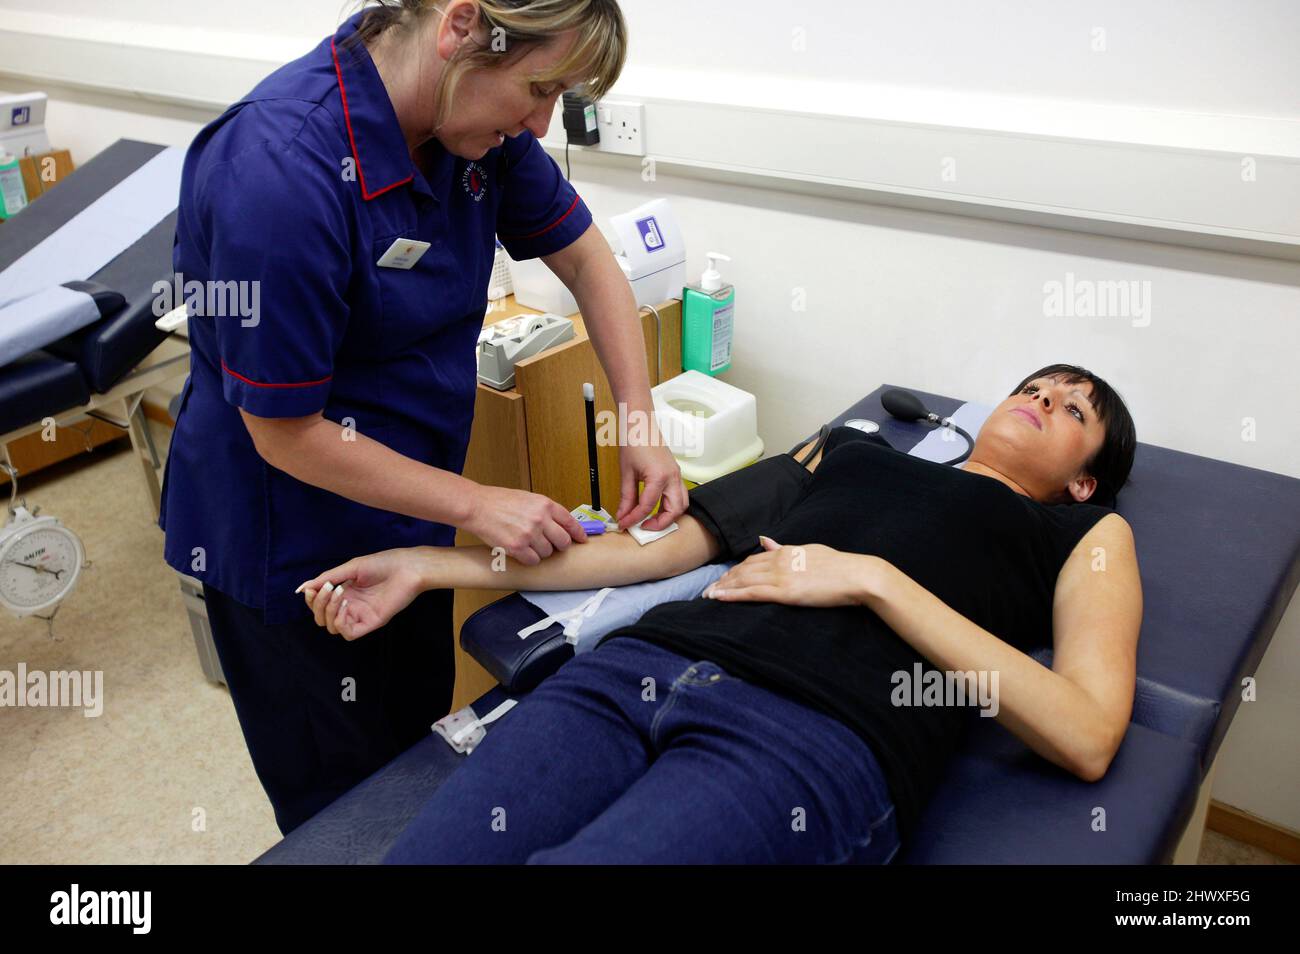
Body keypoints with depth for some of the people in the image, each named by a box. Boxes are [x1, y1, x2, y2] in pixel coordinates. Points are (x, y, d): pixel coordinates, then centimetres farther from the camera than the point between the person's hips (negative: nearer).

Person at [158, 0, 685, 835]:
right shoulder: (281, 172, -32)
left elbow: (587, 260, 1)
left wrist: (641, 422, -9)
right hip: (291, 539, -6)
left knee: (421, 767, 26)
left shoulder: (476, 118, -11)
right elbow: (285, 433, -24)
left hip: (406, 516, 7)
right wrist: (474, 504, -21)